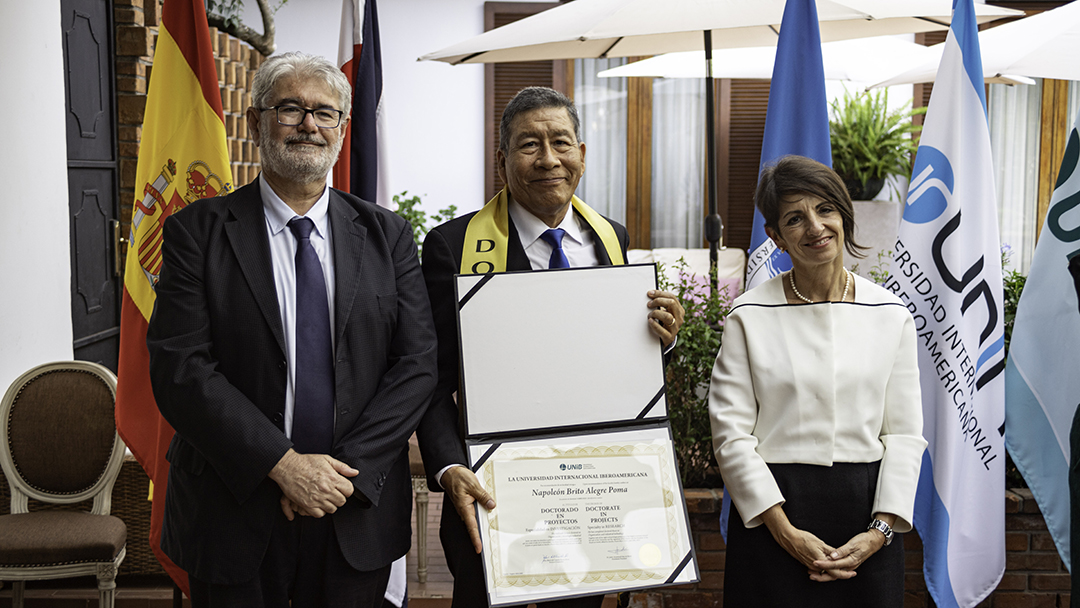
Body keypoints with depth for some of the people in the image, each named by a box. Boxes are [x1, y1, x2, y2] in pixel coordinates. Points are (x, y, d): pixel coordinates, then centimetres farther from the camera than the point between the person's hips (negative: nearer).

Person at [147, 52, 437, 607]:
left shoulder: (388, 235, 4)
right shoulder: (196, 232, -2)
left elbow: (417, 364, -2)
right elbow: (179, 369, -11)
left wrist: (346, 472, -12)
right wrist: (283, 464, -18)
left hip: (358, 516, 2)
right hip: (233, 515, -2)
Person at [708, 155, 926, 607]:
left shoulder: (891, 316, 3)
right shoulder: (750, 316, -3)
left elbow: (905, 433, 2)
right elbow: (732, 433, -6)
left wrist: (880, 531, -9)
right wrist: (786, 532, -13)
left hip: (866, 511, 2)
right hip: (771, 514, -2)